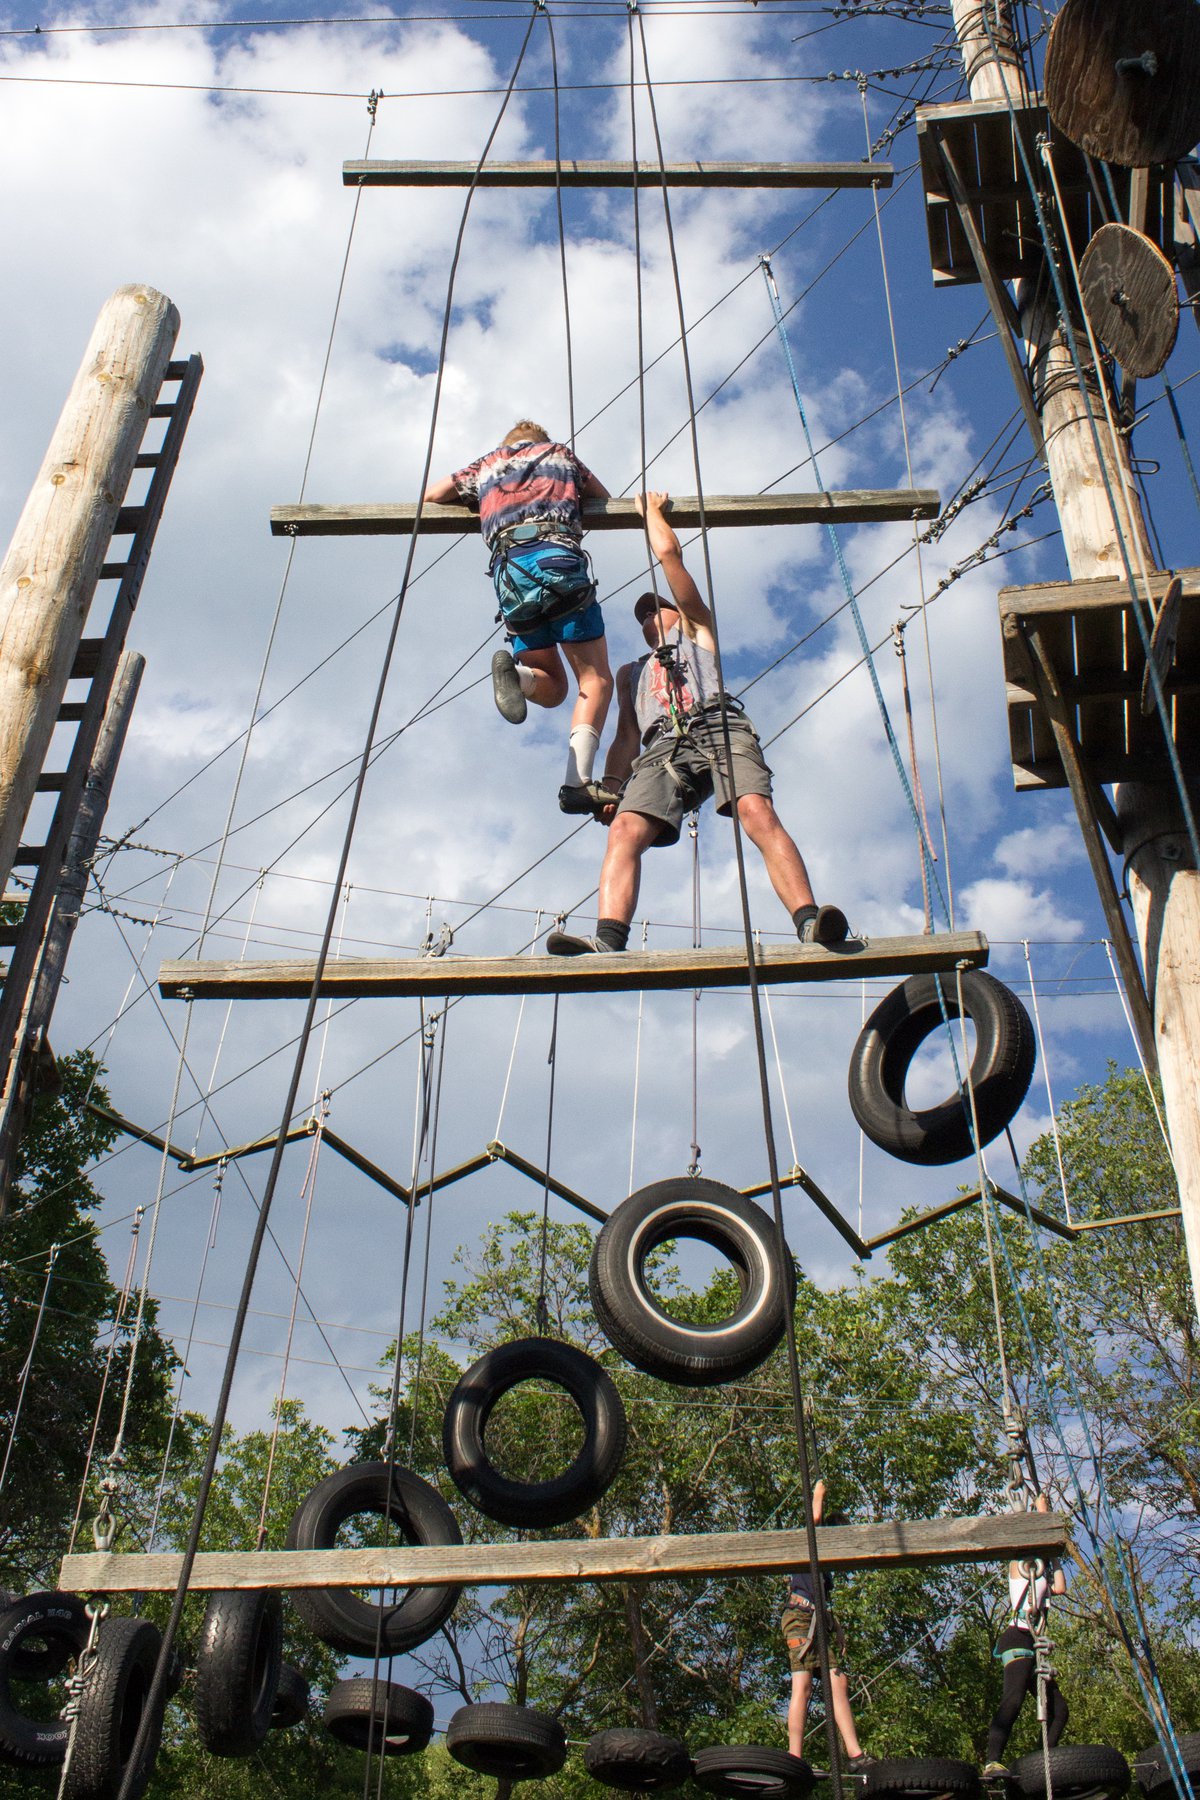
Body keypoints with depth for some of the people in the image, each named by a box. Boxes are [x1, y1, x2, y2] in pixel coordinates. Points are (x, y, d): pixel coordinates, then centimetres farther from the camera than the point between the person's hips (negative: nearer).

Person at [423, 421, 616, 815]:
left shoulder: (486, 464, 31)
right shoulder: (559, 453, 29)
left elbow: (431, 495, 34)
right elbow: (603, 497, 40)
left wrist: (476, 502, 48)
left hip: (507, 568, 3)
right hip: (558, 555, -3)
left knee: (552, 688, 12)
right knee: (595, 679, -3)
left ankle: (514, 670, -24)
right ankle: (578, 782, -23)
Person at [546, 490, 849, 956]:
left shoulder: (695, 630, 34)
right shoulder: (631, 672, 42)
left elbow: (669, 553, 26)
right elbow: (626, 735, 26)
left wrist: (651, 507, 43)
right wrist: (611, 785, 7)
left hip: (719, 729, -2)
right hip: (663, 748, 2)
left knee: (758, 814, -30)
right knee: (625, 830, -28)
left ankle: (810, 923, -48)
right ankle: (608, 940, -48)